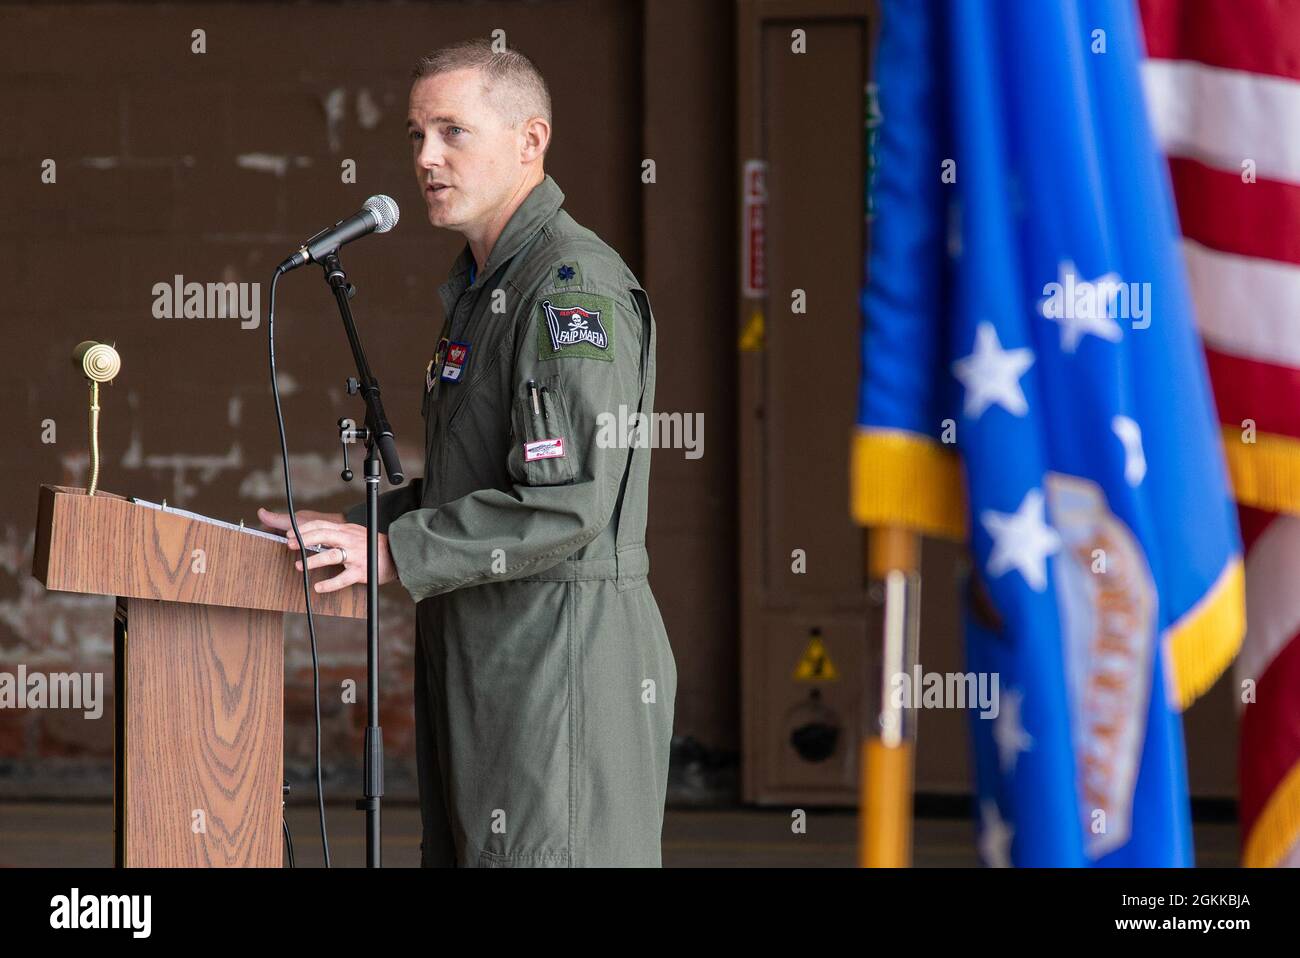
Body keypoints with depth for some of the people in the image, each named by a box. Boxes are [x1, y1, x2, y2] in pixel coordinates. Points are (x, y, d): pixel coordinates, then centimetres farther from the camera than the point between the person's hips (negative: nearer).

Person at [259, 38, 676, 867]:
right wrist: (355, 527, 12)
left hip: (563, 650, -10)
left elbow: (569, 504, -22)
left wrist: (394, 553, -21)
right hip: (484, 649, 10)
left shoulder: (576, 289, -14)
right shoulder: (484, 286, 20)